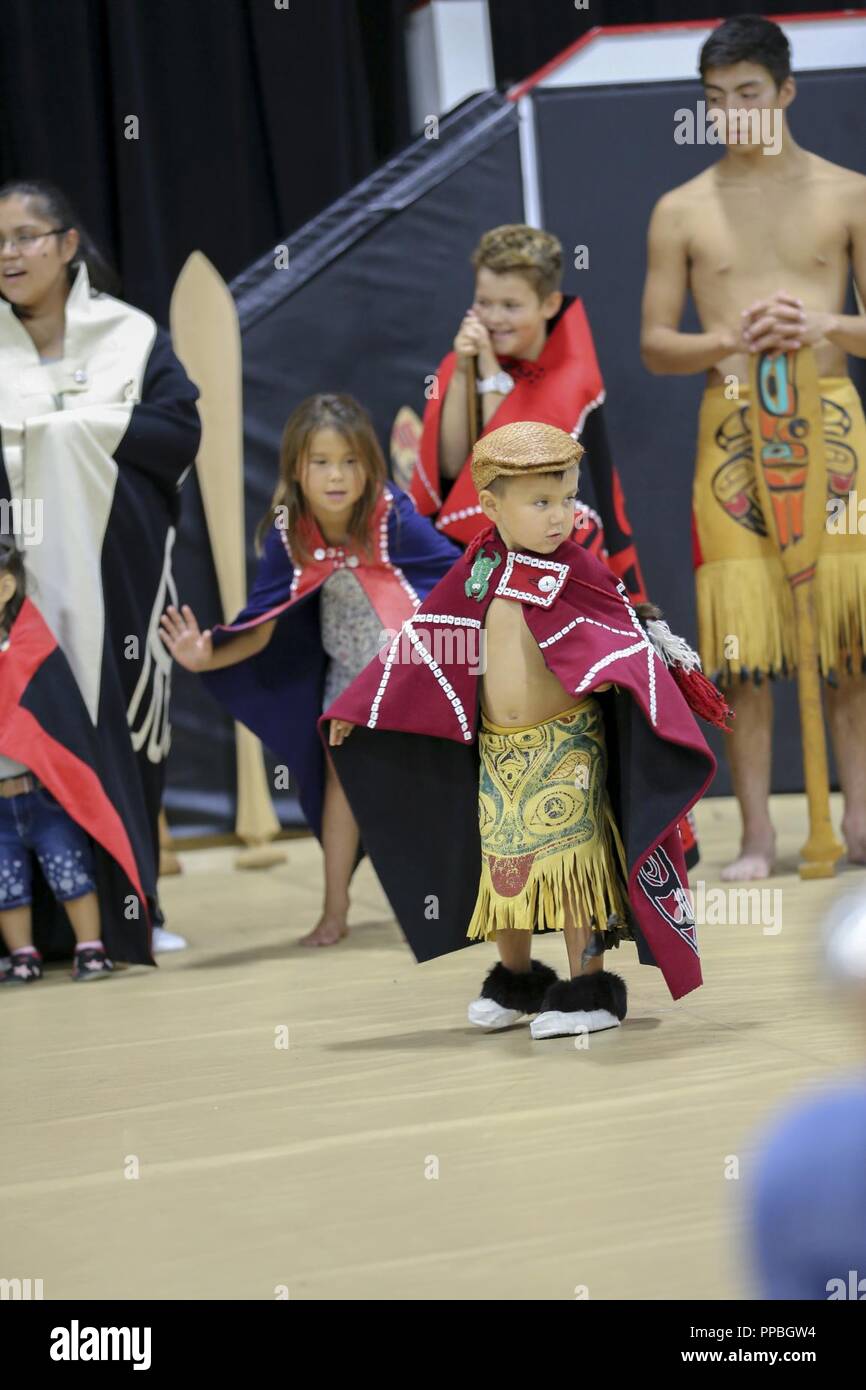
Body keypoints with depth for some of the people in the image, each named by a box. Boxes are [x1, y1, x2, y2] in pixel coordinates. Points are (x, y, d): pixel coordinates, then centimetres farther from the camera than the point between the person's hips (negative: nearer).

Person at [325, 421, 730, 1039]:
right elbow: (422, 637, 11)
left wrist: (617, 674, -34)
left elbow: (627, 632, -11)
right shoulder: (479, 570, 5)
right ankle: (516, 980, 28)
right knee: (501, 859, 10)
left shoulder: (577, 573, -7)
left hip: (566, 741, -4)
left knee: (570, 853, -7)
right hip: (497, 748, 4)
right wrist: (358, 705, 13)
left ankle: (587, 988, 2)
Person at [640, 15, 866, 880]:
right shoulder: (681, 211, 8)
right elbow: (654, 344, 8)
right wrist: (729, 340, -11)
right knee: (742, 643, -3)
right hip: (731, 428, 0)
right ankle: (757, 835, 2)